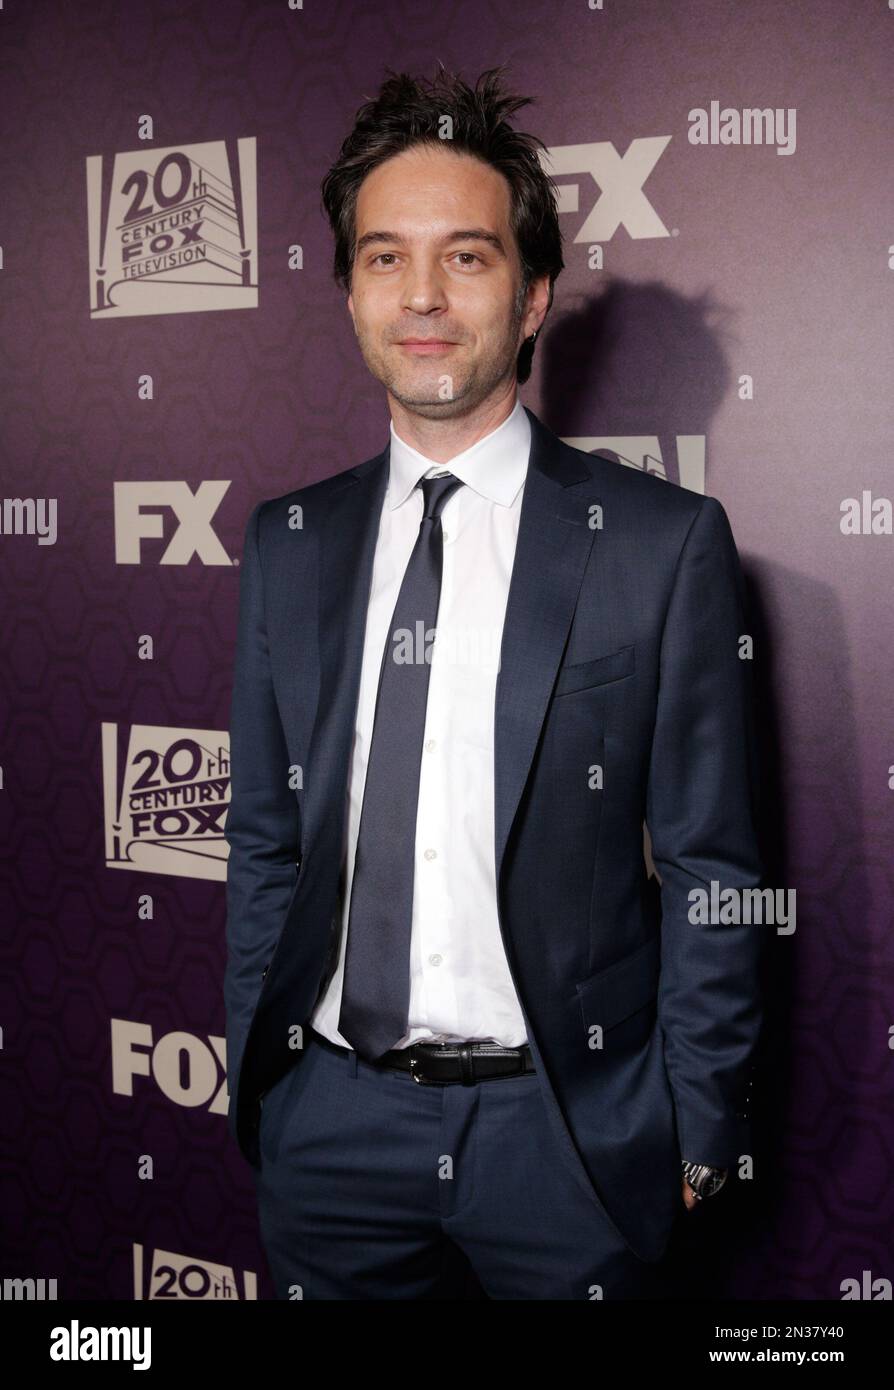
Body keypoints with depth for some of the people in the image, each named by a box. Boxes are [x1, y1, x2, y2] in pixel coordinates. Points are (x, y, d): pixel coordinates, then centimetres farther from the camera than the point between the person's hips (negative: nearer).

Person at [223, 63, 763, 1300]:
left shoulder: (665, 542, -7)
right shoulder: (289, 544, 4)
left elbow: (710, 870, -4)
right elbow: (264, 843, 8)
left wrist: (695, 1127, -4)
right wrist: (252, 1084, 7)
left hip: (567, 1122, -2)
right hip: (331, 1118, 3)